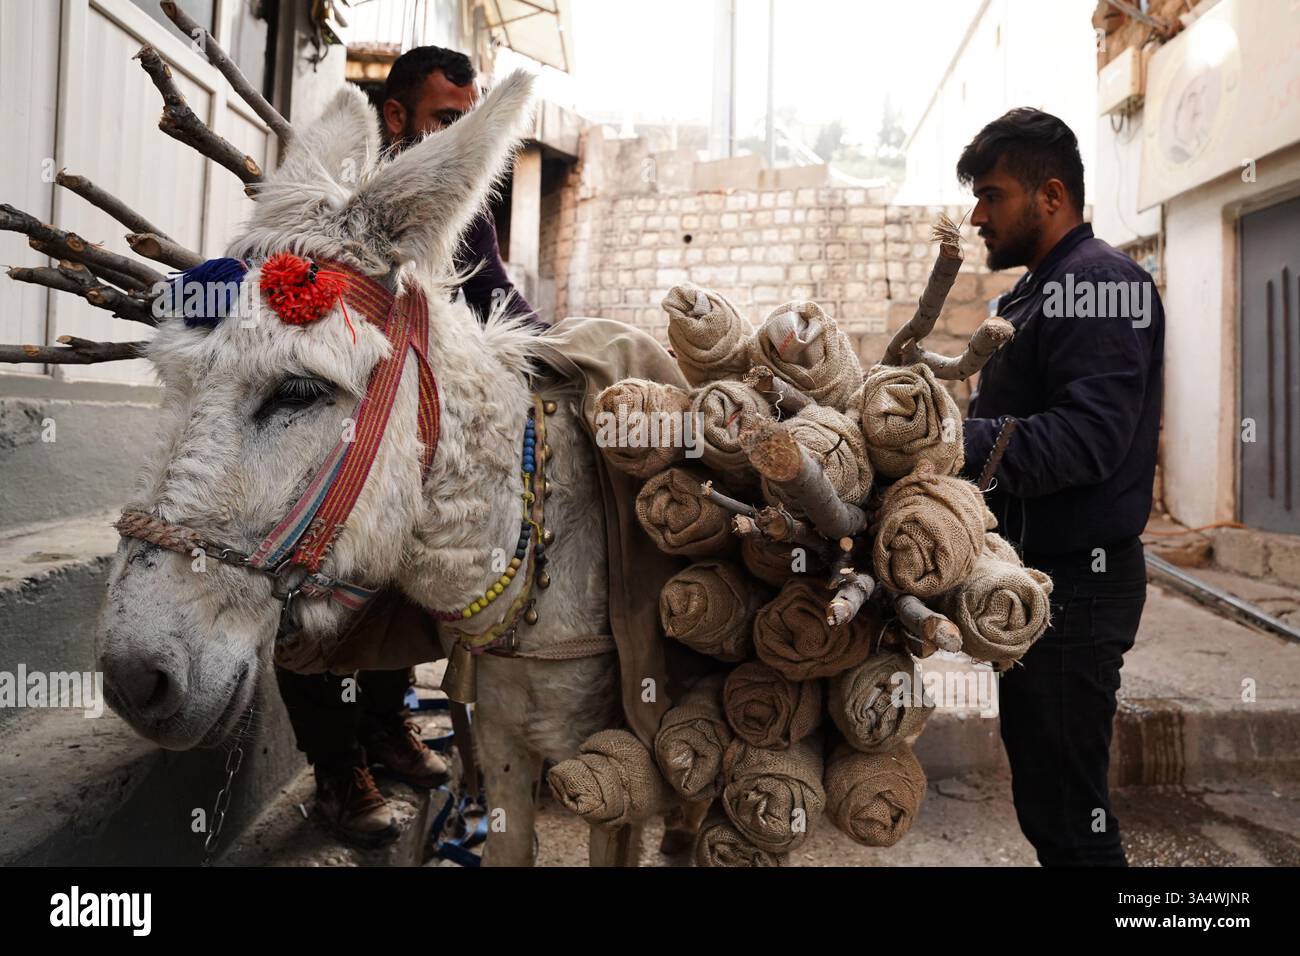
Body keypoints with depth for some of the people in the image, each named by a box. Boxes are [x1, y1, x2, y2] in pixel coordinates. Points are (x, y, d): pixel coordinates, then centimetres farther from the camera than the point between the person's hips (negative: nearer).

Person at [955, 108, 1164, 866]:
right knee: (1043, 791, 19)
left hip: (1077, 582, -10)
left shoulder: (1103, 285, -12)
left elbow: (1087, 437, -25)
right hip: (1038, 575, 10)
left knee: (1066, 811, -1)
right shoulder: (1036, 291, 18)